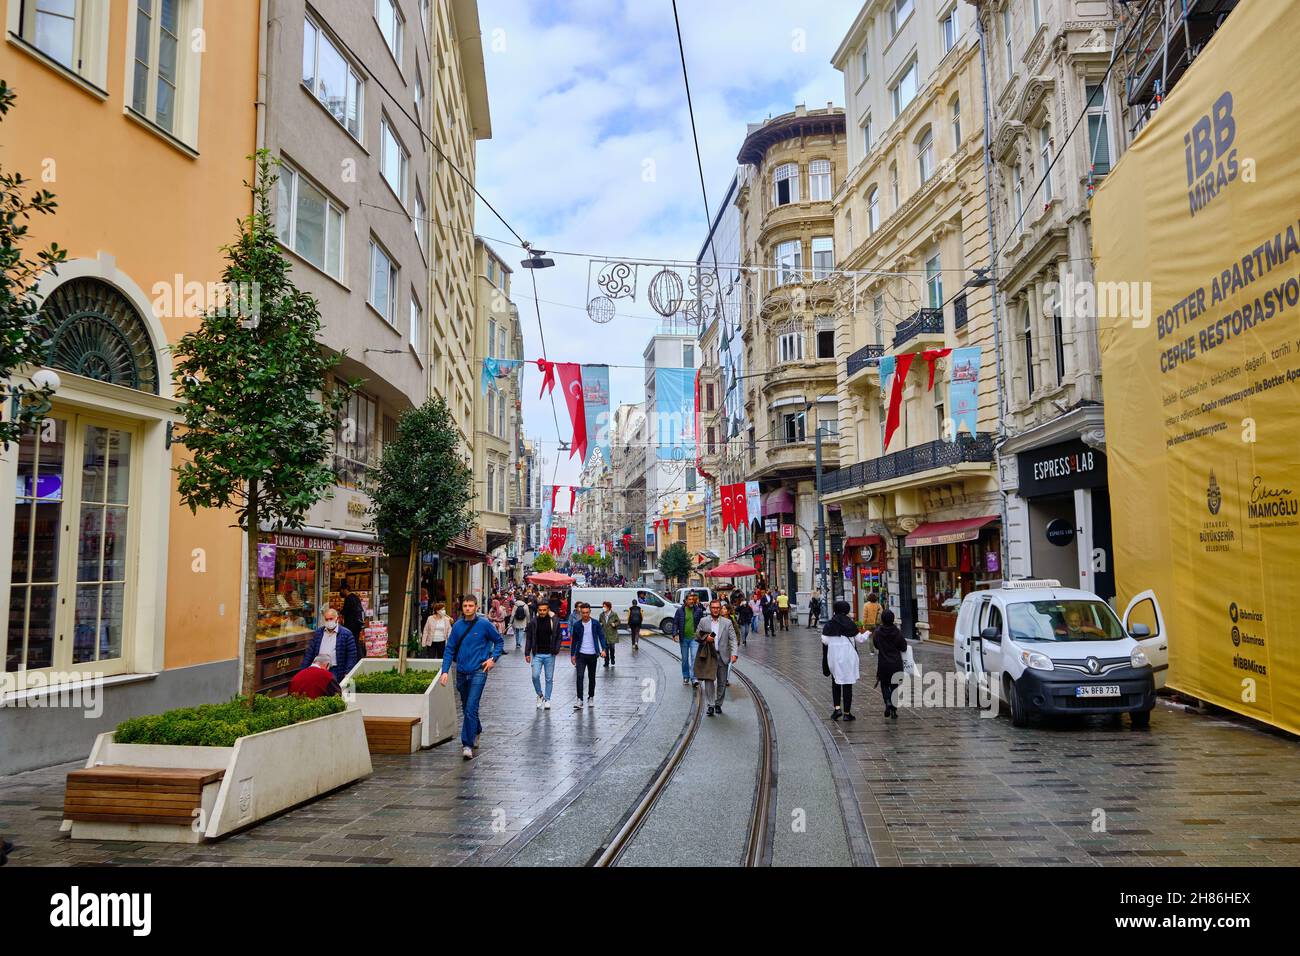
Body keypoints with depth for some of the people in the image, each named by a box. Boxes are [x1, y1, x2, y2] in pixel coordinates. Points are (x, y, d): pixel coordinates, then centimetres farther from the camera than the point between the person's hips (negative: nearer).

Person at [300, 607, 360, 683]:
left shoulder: (346, 634, 0)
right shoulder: (318, 632, 13)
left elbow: (352, 656, -1)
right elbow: (309, 653, 15)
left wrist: (348, 674, -8)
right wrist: (303, 670, 8)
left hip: (335, 672, -3)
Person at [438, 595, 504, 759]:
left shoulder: (484, 624, -6)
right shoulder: (457, 626, 3)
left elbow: (499, 641, 7)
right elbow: (450, 650, 5)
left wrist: (493, 659, -5)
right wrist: (445, 671, -4)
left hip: (478, 671, -4)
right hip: (461, 672, 5)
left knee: (471, 708, -13)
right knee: (466, 708, 18)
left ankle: (467, 744, -10)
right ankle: (476, 731, 42)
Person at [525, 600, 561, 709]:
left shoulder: (554, 622, -1)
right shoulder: (533, 622, 0)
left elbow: (558, 638, 4)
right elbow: (528, 638, 5)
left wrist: (556, 650, -8)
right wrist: (527, 653, 0)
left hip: (549, 655, 0)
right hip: (537, 655, 0)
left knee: (549, 678, 5)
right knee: (535, 676, -11)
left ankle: (547, 699, 18)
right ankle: (540, 695, 13)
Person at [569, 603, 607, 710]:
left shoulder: (595, 623, -1)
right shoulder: (577, 625, 1)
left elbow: (601, 636, 1)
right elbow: (574, 640, 8)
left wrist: (603, 649, -12)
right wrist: (572, 654, 8)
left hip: (592, 655, 1)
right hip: (581, 654, 0)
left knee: (592, 677, 11)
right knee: (580, 676, -12)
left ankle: (591, 697, 27)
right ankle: (579, 700, -12)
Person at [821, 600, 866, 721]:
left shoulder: (829, 625, -5)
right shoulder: (850, 624, -5)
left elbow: (824, 641, -9)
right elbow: (859, 640, 3)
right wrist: (867, 634, 22)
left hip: (833, 657, 1)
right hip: (848, 657, -1)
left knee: (835, 683, 17)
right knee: (847, 684, 5)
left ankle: (837, 708, 4)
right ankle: (847, 712, 8)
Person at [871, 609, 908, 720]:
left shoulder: (878, 632, -10)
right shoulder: (897, 632, -10)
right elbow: (903, 647, -2)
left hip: (883, 663, 0)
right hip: (896, 664, 0)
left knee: (884, 684, 15)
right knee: (895, 685, 11)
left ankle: (888, 702, -10)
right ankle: (894, 710, 9)